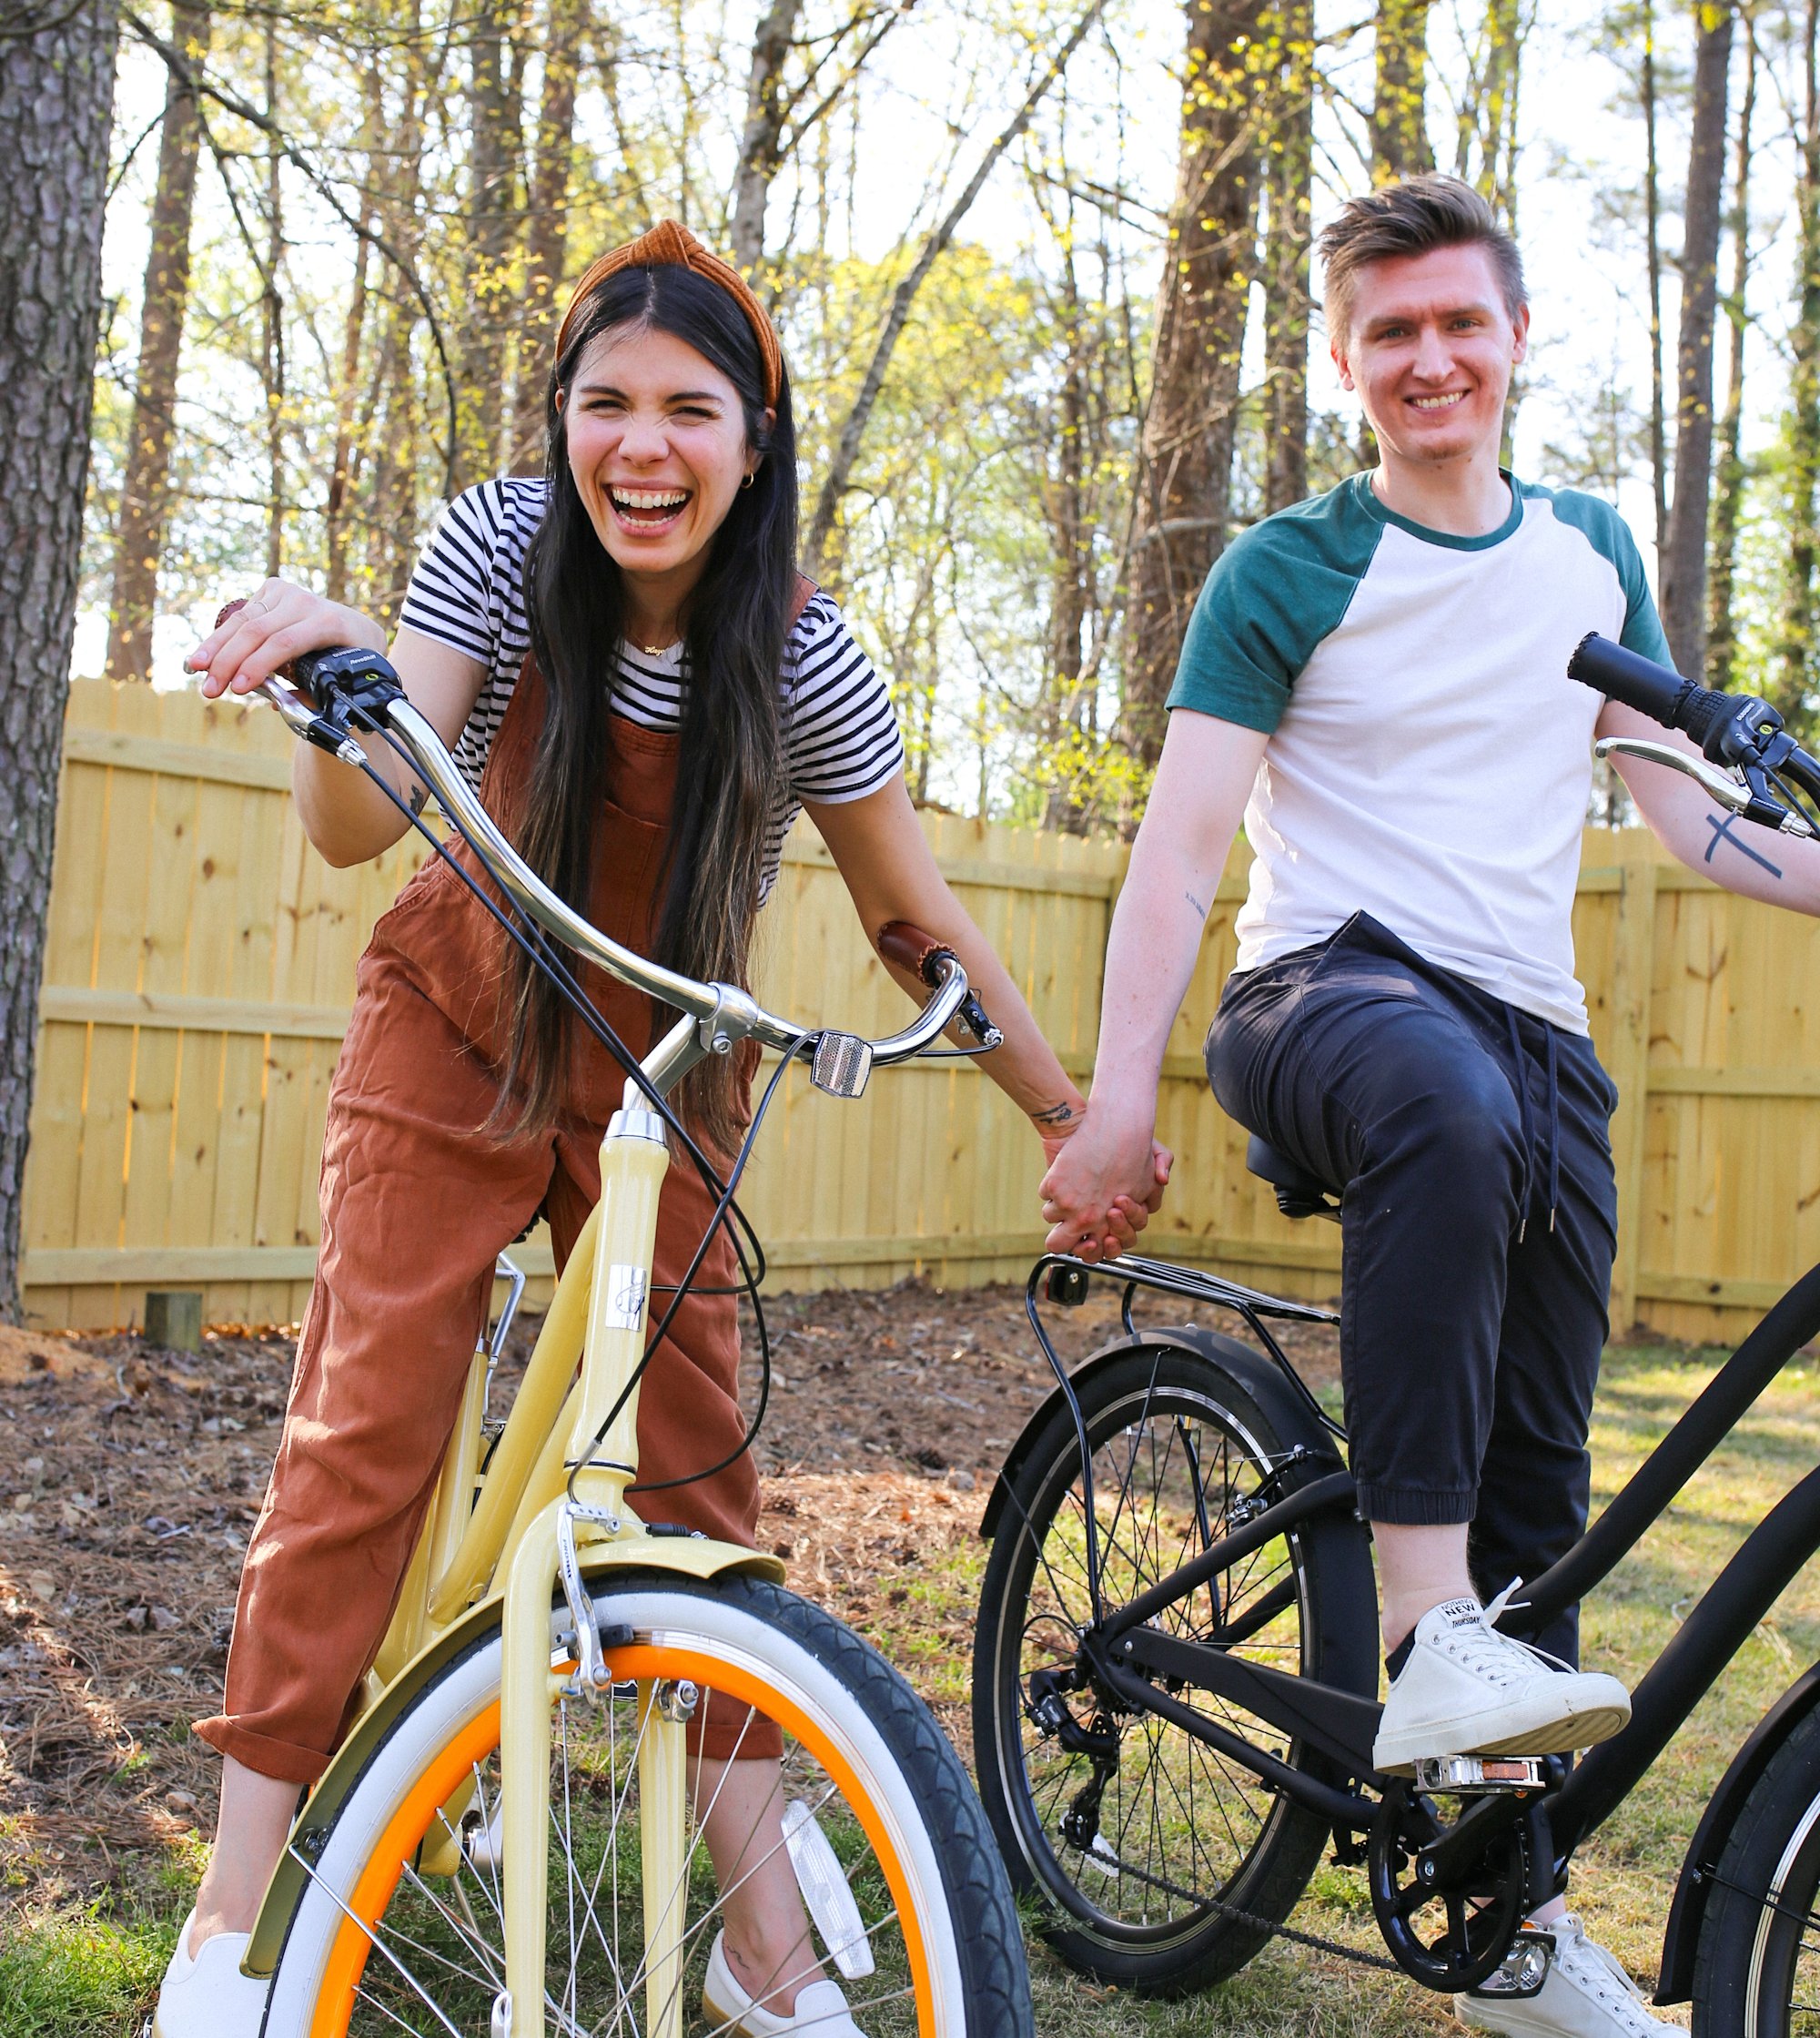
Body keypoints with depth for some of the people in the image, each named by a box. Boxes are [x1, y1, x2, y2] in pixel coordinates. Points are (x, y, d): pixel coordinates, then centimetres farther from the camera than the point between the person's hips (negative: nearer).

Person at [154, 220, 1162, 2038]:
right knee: (362, 1430, -9)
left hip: (664, 1072, 1)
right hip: (460, 1027, 0)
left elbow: (914, 915, -7)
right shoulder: (501, 545, -18)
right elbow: (357, 829, -26)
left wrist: (1068, 1114, -2)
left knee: (695, 1458, -1)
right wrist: (329, 670, -47)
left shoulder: (801, 658, -18)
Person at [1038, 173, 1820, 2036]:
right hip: (1328, 985, -5)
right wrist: (1118, 1094, -19)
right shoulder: (1288, 572, 0)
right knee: (1446, 1099, -42)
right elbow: (1180, 840, -8)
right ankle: (1425, 1629, -39)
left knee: (1541, 1477, 4)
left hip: (1538, 1036, 5)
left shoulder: (1591, 552, 15)